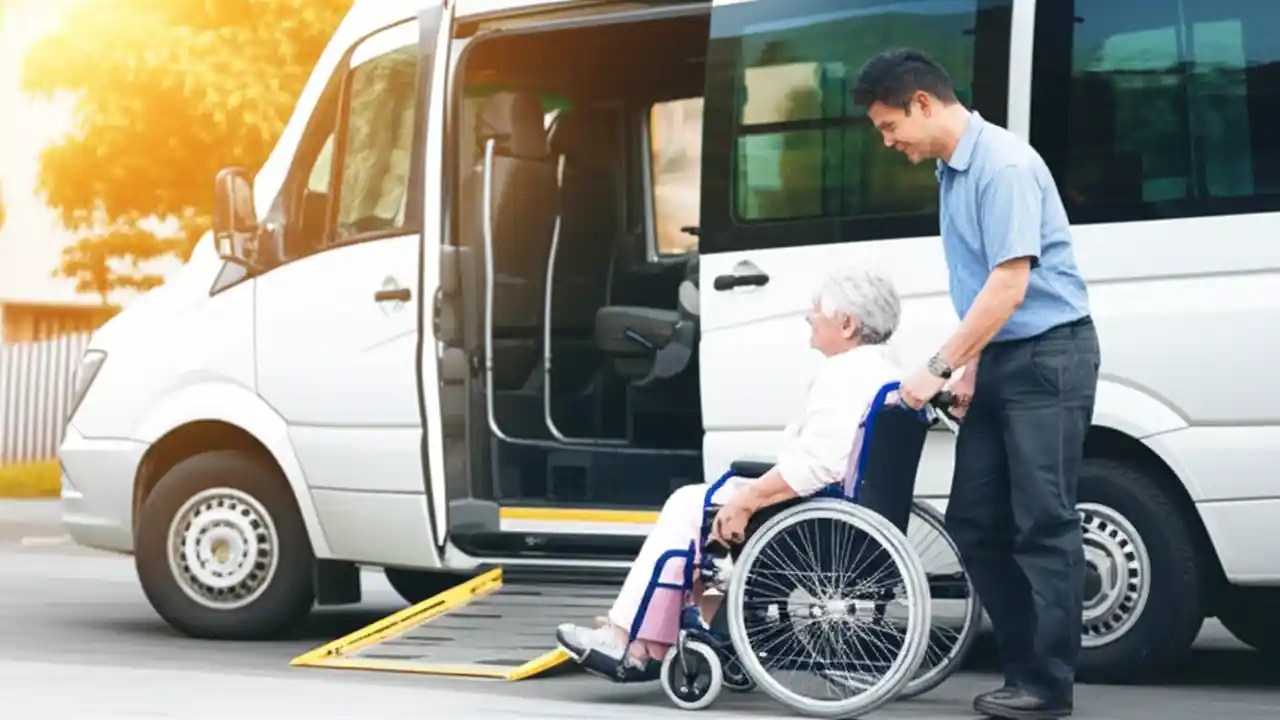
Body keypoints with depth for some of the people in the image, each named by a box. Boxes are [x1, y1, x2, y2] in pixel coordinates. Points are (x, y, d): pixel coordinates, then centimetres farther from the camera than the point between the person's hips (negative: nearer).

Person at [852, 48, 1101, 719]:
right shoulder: (951, 169, 11)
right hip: (999, 358, 10)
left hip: (1048, 356, -10)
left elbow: (1009, 288, -22)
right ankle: (1026, 663, 16)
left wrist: (937, 368, -19)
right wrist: (969, 365, 14)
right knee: (973, 520, 8)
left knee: (1043, 524, -7)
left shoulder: (1003, 164, -18)